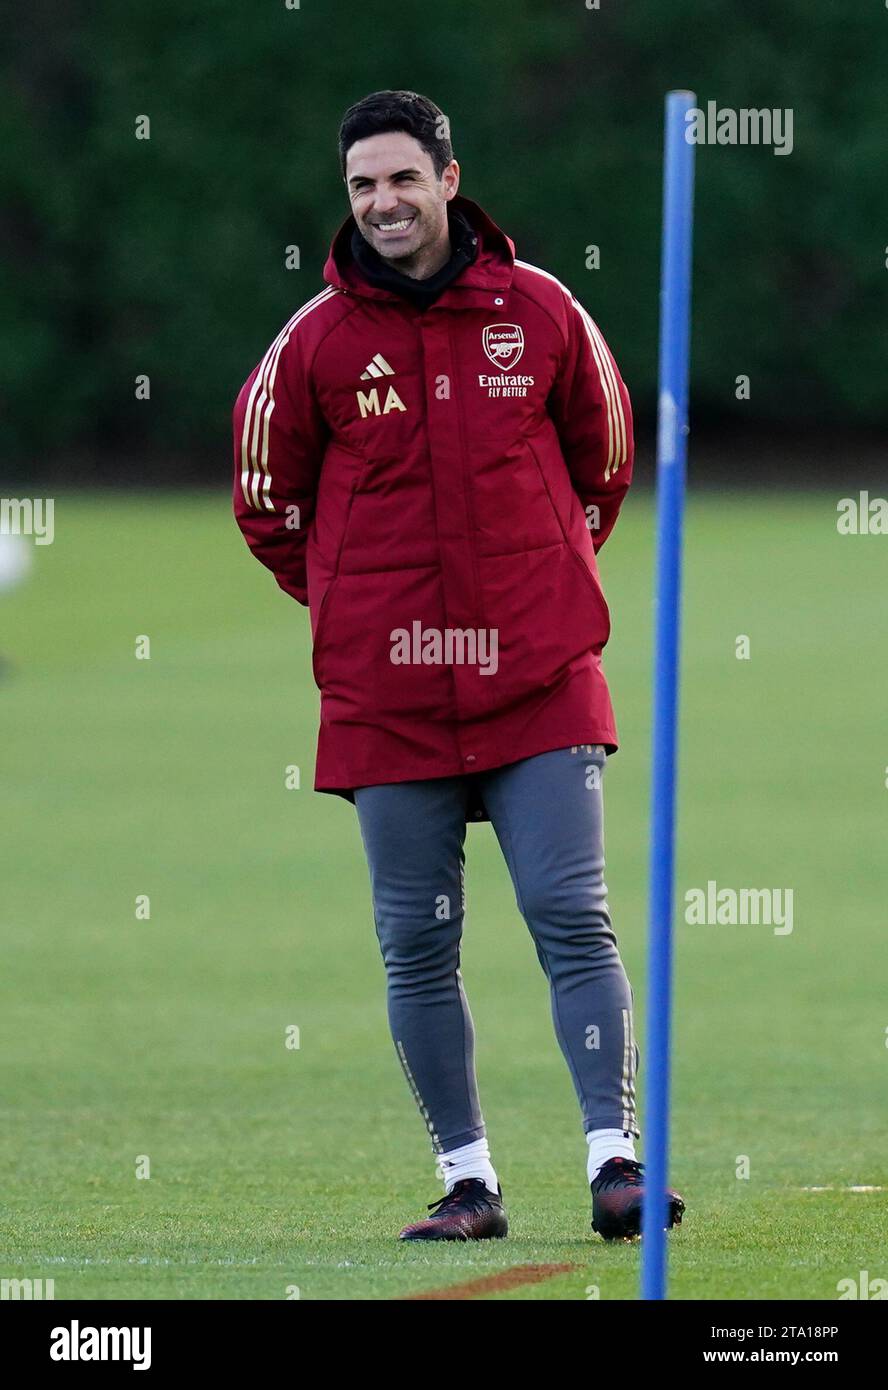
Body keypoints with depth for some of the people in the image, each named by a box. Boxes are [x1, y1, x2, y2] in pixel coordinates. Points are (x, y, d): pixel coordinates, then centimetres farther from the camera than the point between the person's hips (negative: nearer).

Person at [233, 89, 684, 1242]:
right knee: (418, 944, 3)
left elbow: (604, 463, 16)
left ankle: (616, 1160, -6)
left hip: (540, 678, -1)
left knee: (573, 919, -7)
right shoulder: (315, 343, 0)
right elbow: (270, 506, 13)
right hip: (386, 700, 1)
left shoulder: (539, 313, 2)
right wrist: (358, 609, 12)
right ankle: (467, 1178, 11)